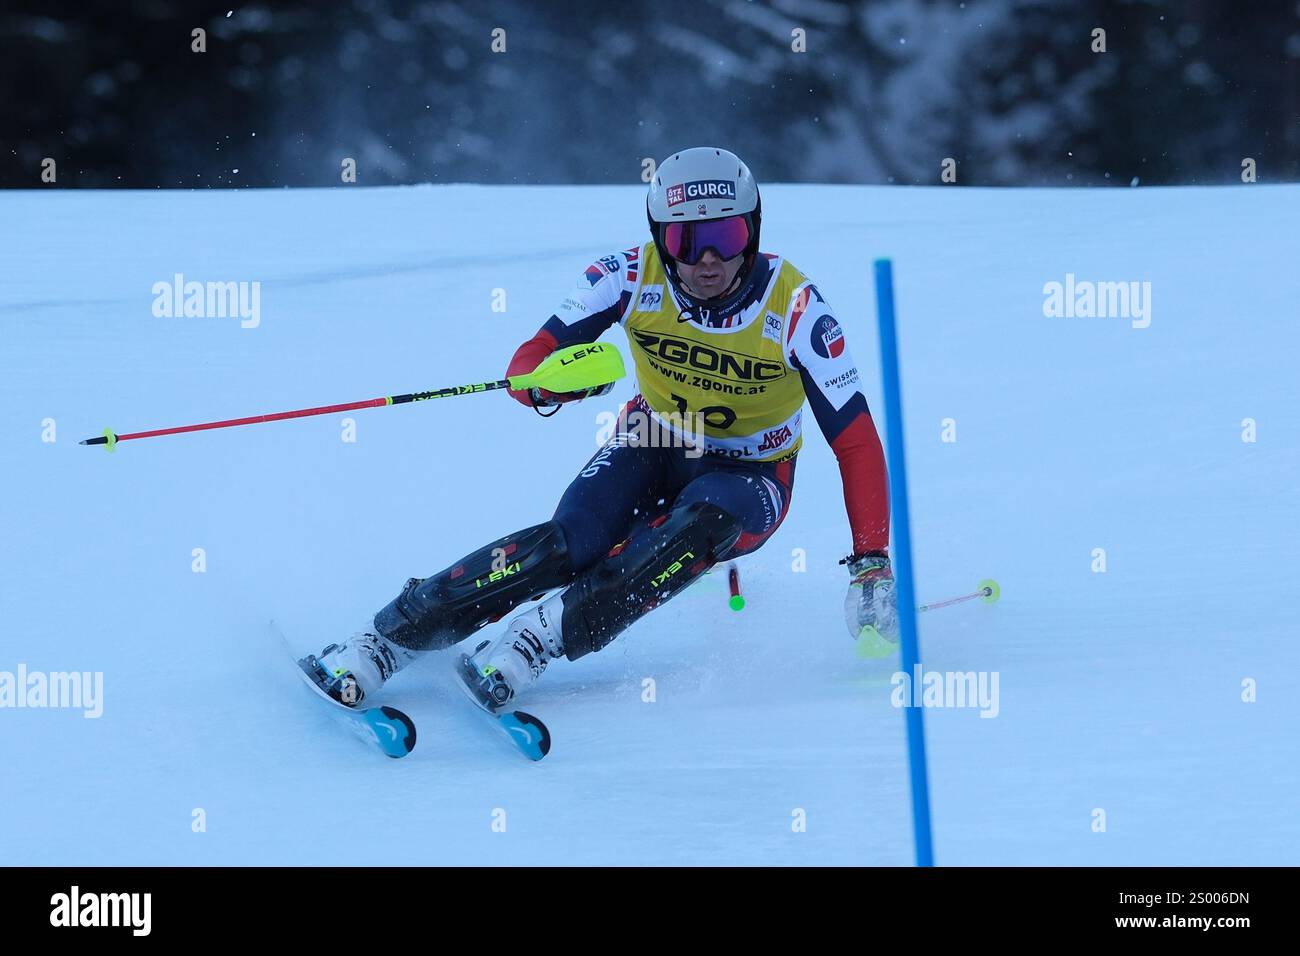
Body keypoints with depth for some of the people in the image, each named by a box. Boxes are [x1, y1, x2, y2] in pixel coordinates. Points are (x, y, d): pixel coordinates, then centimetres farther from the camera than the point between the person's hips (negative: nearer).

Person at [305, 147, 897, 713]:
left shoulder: (795, 309, -24)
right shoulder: (631, 277, -19)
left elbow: (855, 441, -22)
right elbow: (527, 363, -16)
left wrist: (871, 564, -31)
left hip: (749, 477, -1)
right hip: (654, 447, 1)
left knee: (698, 527, -37)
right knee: (568, 545, -27)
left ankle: (542, 638, -37)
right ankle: (387, 639, -24)